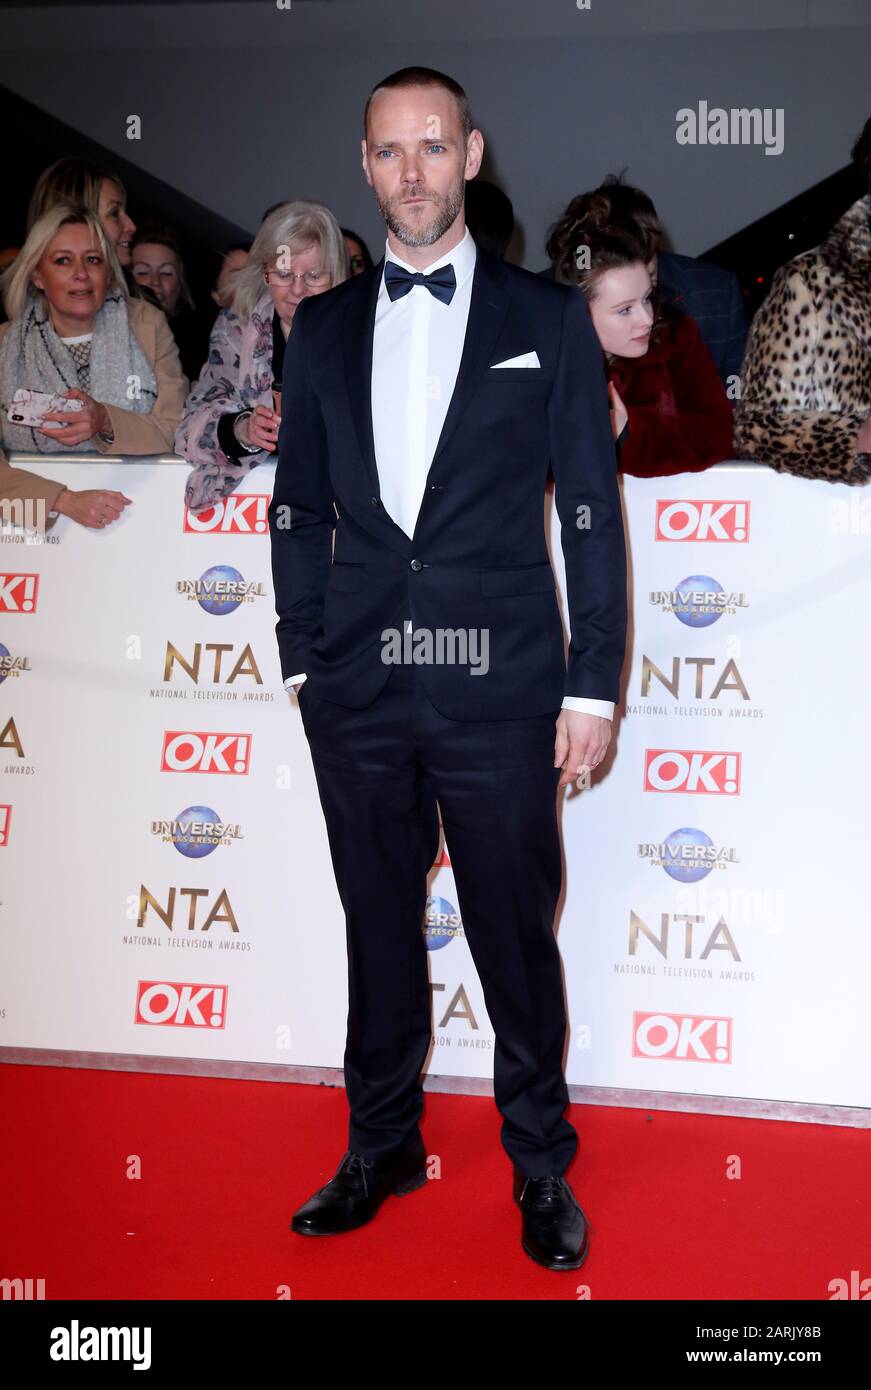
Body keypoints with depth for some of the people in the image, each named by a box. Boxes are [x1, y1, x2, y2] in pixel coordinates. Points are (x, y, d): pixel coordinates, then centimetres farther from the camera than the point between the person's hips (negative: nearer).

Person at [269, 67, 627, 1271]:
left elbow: (593, 513, 1)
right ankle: (383, 1145, 32)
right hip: (358, 690, 3)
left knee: (516, 937, 6)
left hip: (499, 688, -2)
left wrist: (593, 684, -3)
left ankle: (542, 1165, 26)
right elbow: (298, 507, 13)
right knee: (379, 927, 14)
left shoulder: (547, 319, 3)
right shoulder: (322, 328, 11)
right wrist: (304, 656, 6)